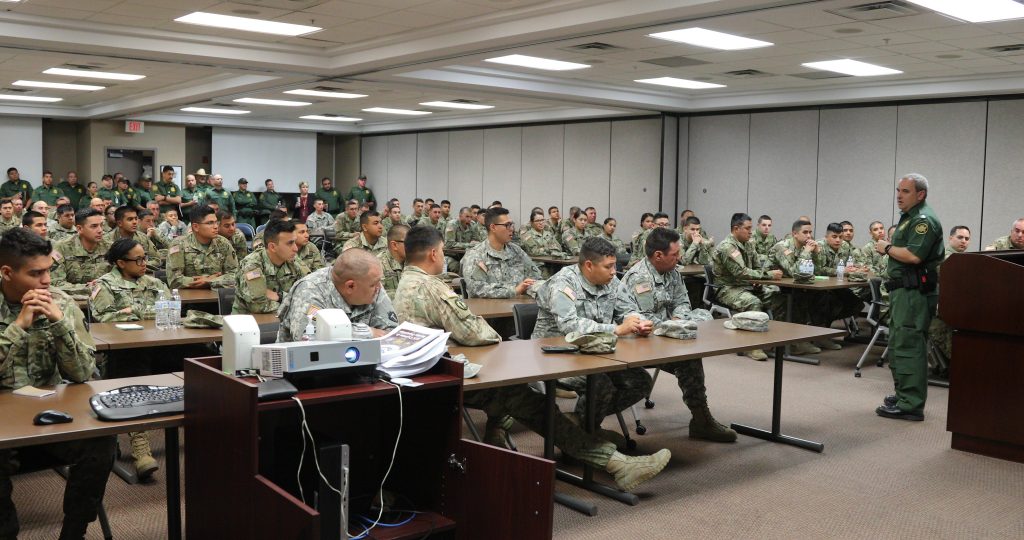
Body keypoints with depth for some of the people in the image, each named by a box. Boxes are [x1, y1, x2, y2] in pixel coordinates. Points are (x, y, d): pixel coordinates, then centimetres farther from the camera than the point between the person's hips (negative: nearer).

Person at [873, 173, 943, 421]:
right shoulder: (909, 217, 20)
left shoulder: (924, 220, -13)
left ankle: (910, 405, -8)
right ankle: (903, 394, 28)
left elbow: (914, 255, -24)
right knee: (898, 344, 17)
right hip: (903, 290, 11)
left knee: (908, 346, -10)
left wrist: (887, 248, -11)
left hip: (914, 292, -11)